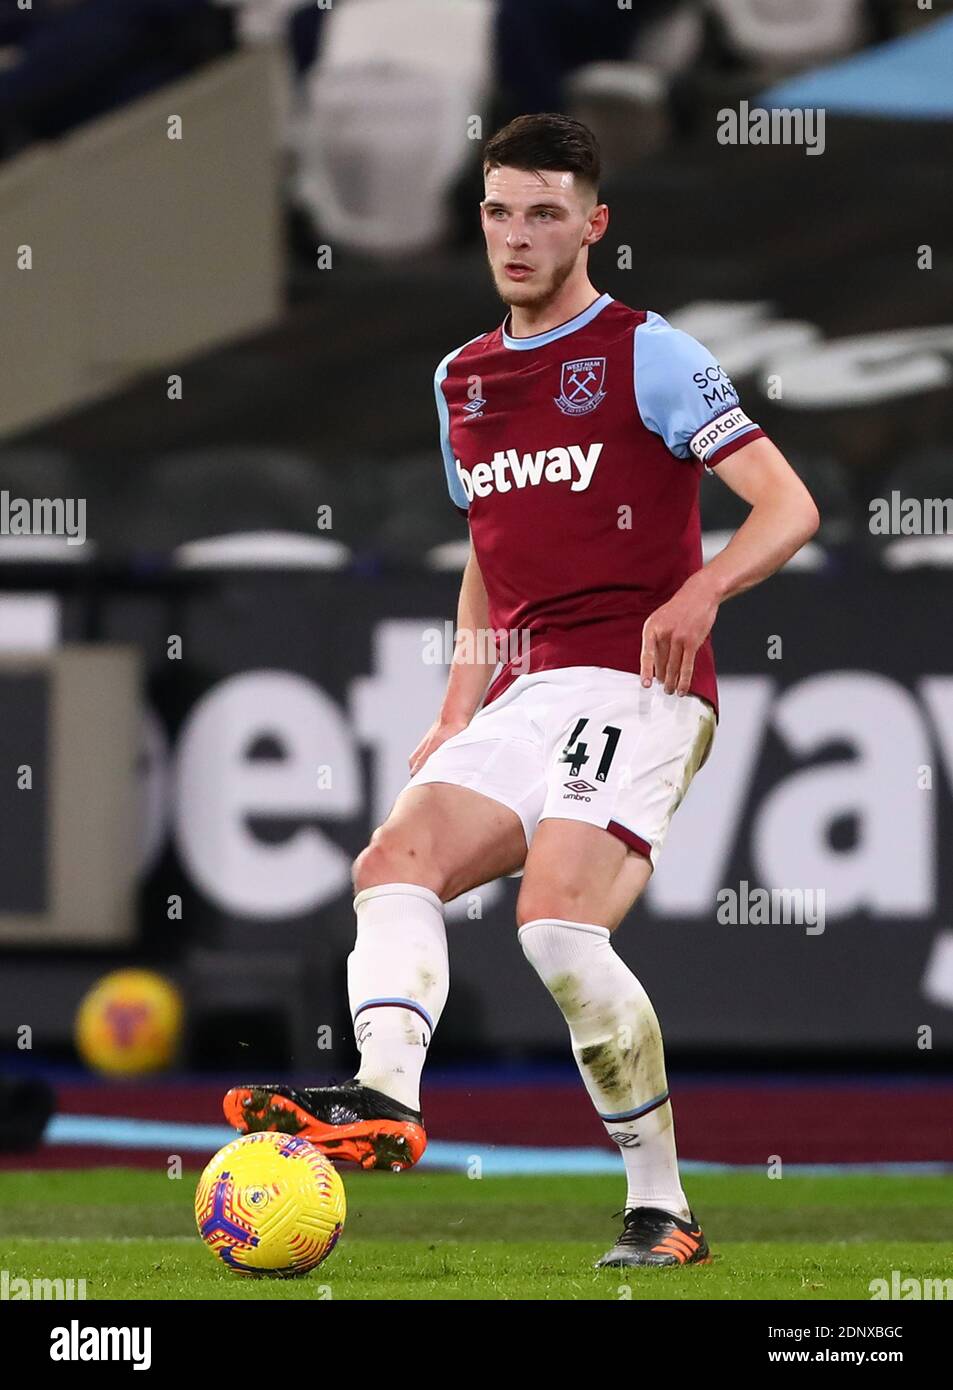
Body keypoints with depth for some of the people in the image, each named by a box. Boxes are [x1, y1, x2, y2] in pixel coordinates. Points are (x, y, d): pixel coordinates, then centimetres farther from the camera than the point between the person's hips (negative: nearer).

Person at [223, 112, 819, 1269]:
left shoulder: (646, 354, -2)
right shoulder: (462, 379, 19)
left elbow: (788, 507, -8)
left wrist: (699, 591, -27)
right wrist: (457, 713, 19)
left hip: (631, 685, -7)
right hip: (521, 695, 7)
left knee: (558, 923, -24)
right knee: (395, 861, -15)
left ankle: (664, 1208, -16)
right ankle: (385, 1098, -34)